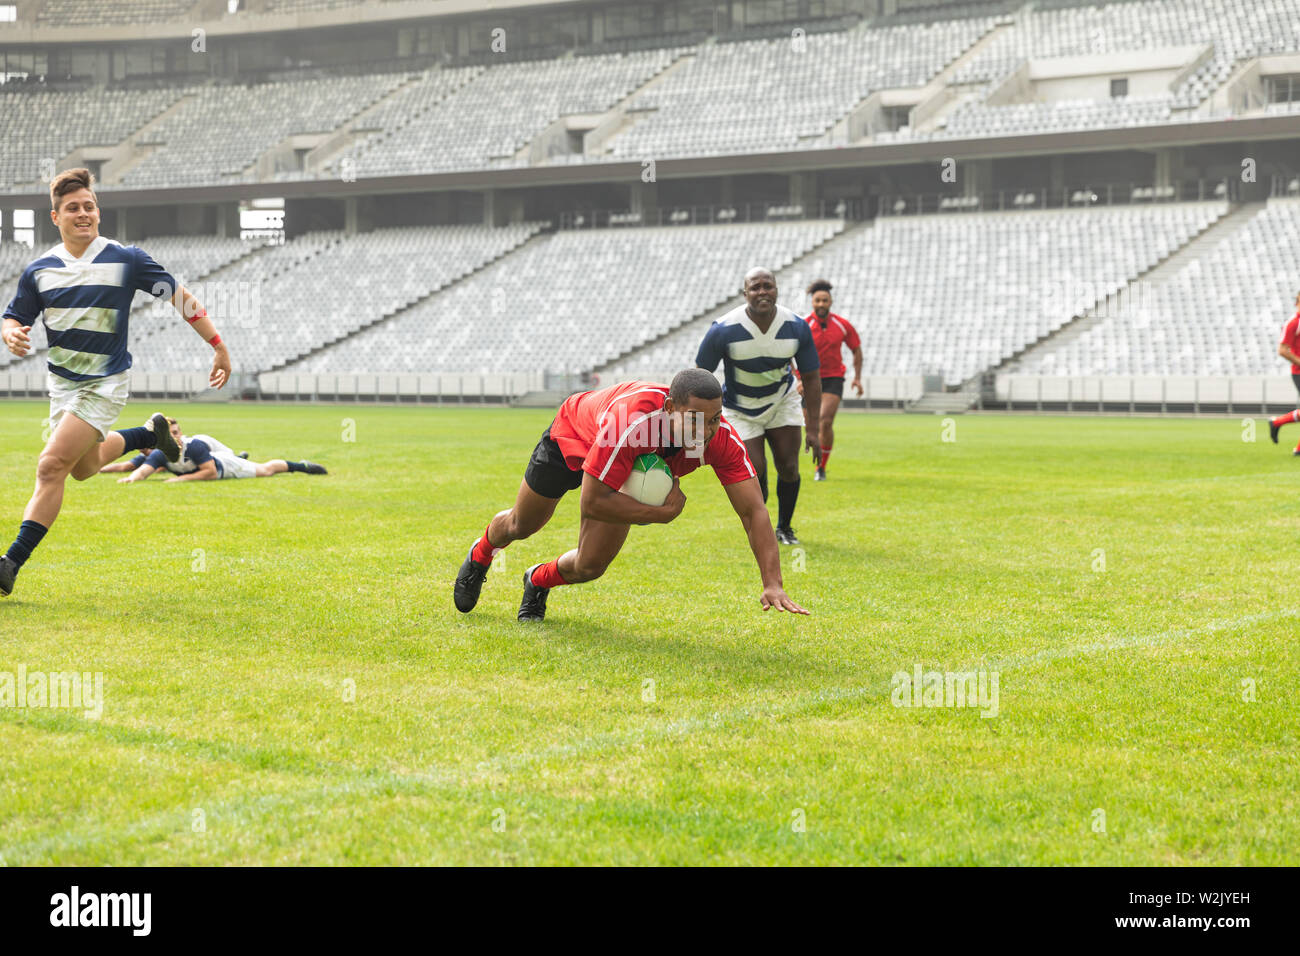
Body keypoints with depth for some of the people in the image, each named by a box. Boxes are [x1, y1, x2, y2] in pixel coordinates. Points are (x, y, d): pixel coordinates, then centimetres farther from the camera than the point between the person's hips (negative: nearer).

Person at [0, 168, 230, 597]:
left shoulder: (126, 260, -10)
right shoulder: (39, 270, -2)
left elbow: (180, 297, -3)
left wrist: (218, 346, -4)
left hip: (105, 384, -5)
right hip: (61, 381, 5)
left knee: (52, 465, -16)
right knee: (83, 468, 21)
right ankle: (150, 434, 47)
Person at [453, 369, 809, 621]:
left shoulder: (723, 440, -36)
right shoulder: (630, 423, -49)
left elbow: (753, 510, -33)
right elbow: (593, 502, -42)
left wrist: (773, 584, -42)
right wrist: (663, 513, -39)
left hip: (631, 475, 3)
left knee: (590, 566, -3)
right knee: (520, 526, 22)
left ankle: (539, 581, 34)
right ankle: (480, 557, 59)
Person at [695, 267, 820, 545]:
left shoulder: (797, 327, -19)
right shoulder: (723, 330, -27)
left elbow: (811, 377, -8)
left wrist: (814, 430, -11)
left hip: (782, 401, 2)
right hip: (740, 410, -2)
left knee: (788, 468, -4)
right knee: (754, 472, -13)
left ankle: (784, 528, 21)